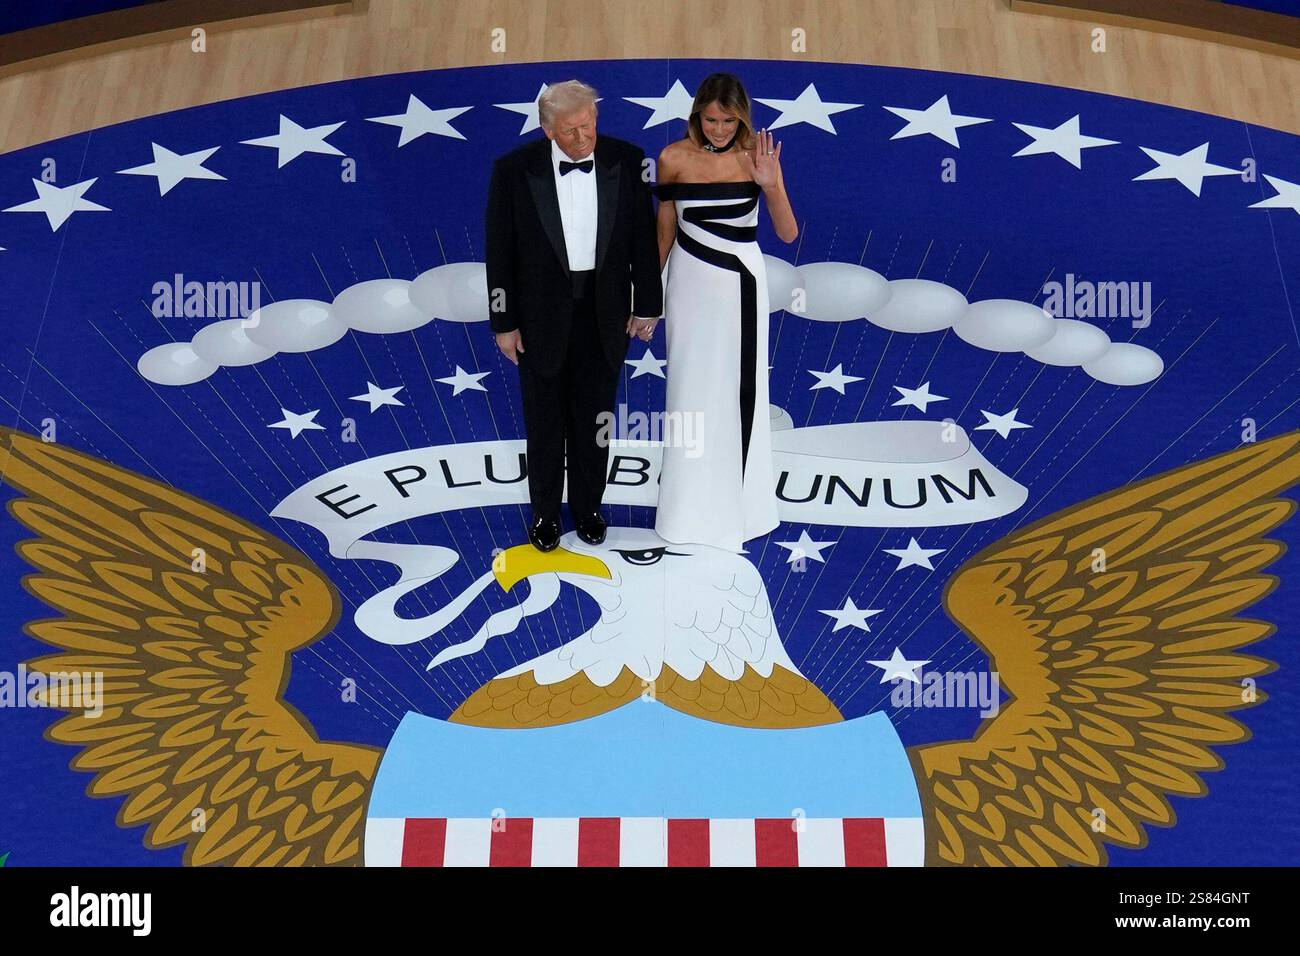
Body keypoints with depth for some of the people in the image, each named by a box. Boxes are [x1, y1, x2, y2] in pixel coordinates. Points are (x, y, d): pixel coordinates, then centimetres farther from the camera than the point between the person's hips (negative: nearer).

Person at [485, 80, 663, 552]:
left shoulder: (626, 160, -8)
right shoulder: (514, 170, -13)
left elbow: (643, 235, 0)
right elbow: (500, 251, -7)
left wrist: (647, 303, 2)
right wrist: (504, 322, -5)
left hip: (605, 313, 1)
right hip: (542, 314, -1)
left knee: (594, 420, 15)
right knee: (545, 421, 13)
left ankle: (588, 506, 35)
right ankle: (545, 512, 32)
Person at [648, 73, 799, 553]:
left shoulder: (757, 155, -7)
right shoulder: (674, 158, -7)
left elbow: (788, 234, -7)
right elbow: (664, 231, 4)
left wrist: (771, 185, -24)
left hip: (741, 284, 0)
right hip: (690, 283, 0)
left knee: (740, 388, 8)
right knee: (692, 387, 7)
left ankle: (738, 500, 26)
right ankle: (691, 505, 22)